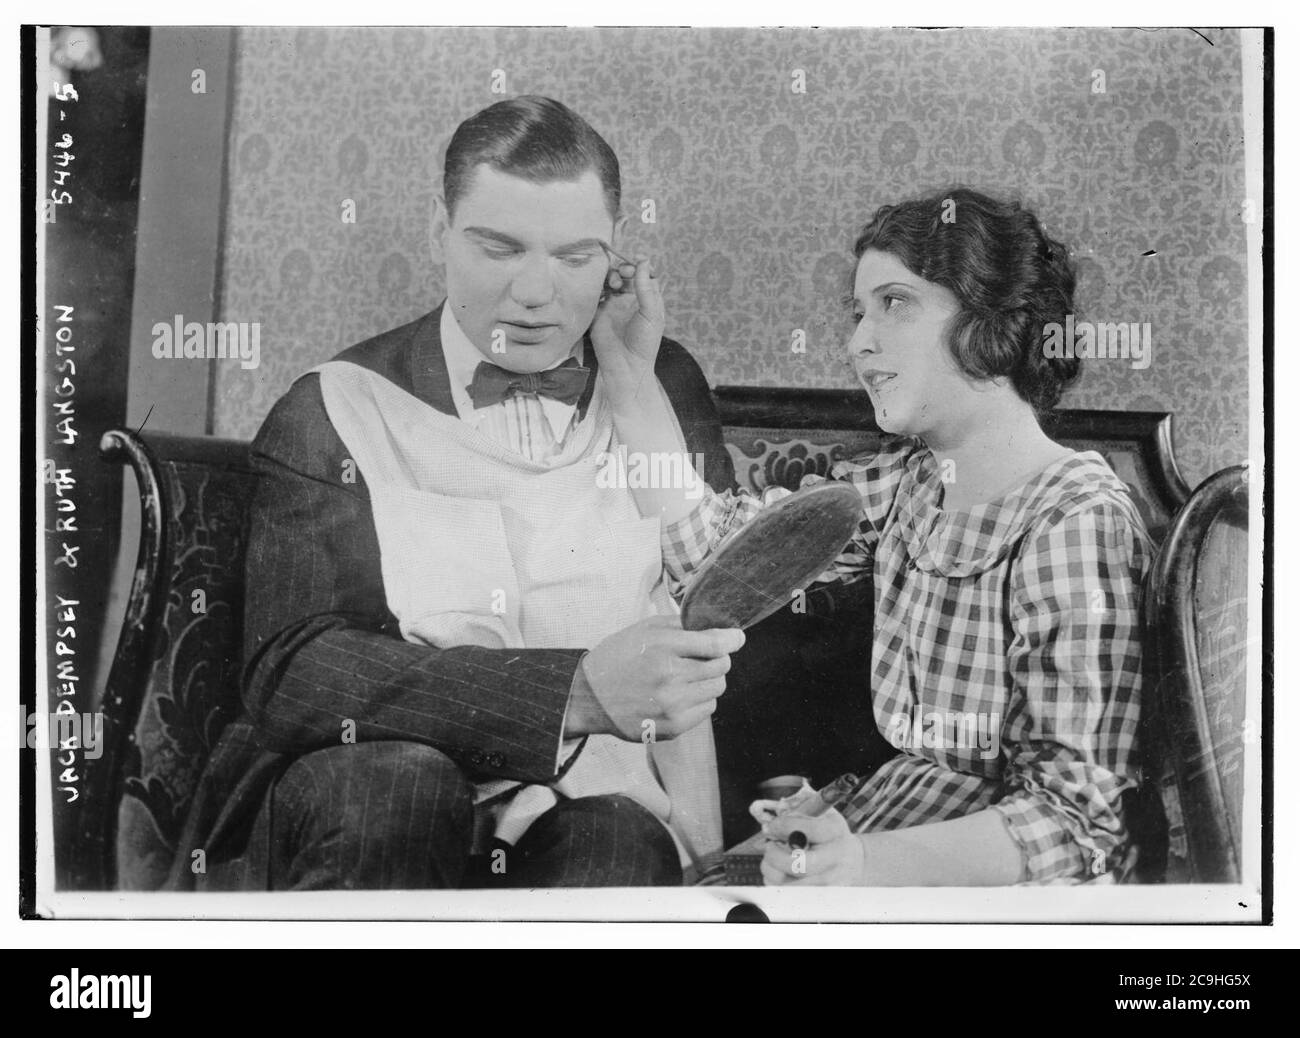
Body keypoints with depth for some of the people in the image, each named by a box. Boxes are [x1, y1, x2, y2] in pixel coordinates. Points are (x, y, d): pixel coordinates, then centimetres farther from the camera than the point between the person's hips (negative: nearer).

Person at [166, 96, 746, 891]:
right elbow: (290, 673, -14)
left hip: (596, 804, 0)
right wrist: (581, 690, -26)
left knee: (620, 845, -33)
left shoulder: (665, 385, 12)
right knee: (395, 781, -31)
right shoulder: (335, 410, 1)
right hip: (355, 822, 1)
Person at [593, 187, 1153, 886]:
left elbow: (1079, 815, -20)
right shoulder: (908, 478, 4)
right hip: (887, 808, 6)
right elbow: (718, 550, -1)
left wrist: (874, 863, -34)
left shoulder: (1076, 523, -18)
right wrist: (628, 379, -6)